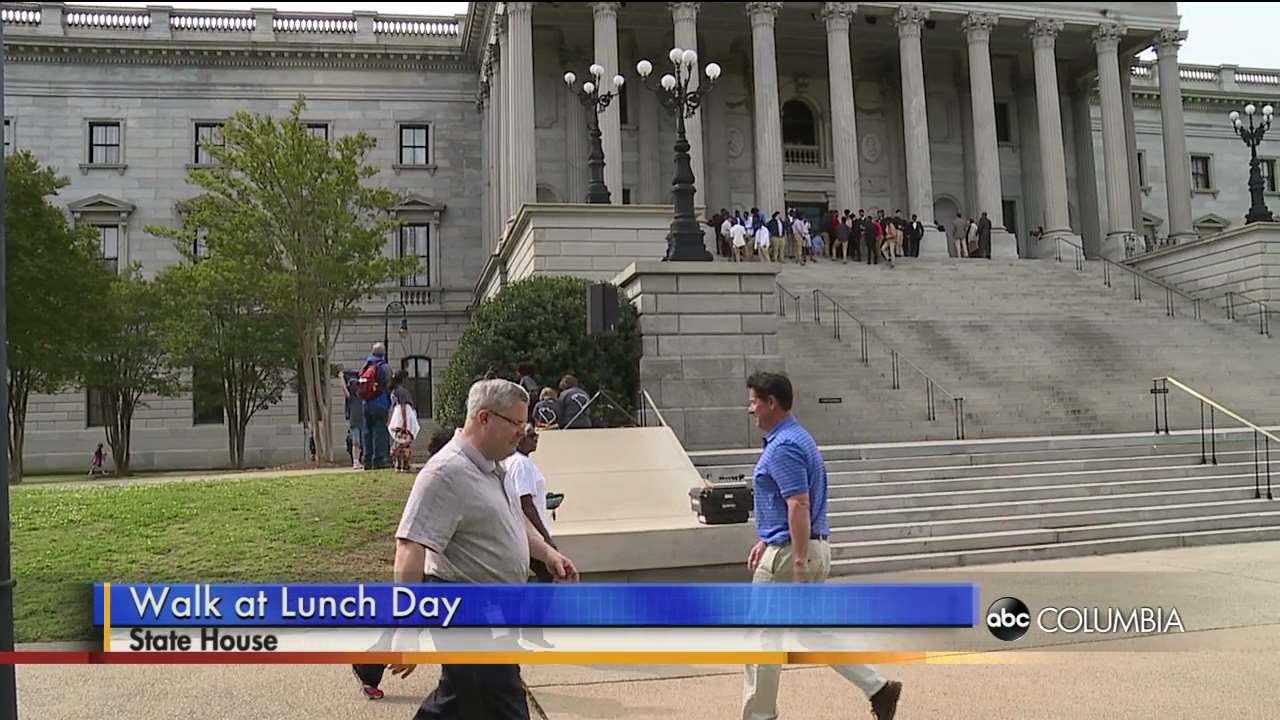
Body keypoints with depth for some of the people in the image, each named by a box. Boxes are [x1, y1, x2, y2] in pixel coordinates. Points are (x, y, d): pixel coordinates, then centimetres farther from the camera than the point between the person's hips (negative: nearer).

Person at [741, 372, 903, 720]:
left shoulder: (783, 447, -18)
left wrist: (799, 562, -26)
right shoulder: (795, 438, 14)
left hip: (789, 553, -10)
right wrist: (764, 542, 25)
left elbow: (799, 505, -26)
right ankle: (878, 687, 13)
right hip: (814, 548, 10)